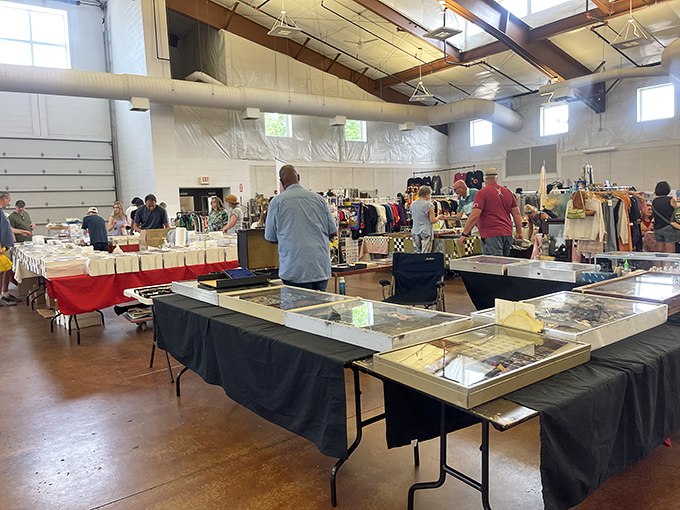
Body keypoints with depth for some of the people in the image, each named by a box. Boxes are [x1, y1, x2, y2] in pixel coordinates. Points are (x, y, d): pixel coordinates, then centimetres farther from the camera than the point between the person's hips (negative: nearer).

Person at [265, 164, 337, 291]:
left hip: (295, 270, -3)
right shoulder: (318, 199, 7)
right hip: (322, 268, 3)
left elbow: (270, 238, 5)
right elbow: (333, 232, 9)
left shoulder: (277, 201, -2)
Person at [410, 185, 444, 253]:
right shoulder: (428, 205, -10)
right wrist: (438, 217, 10)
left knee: (416, 253, 8)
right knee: (424, 255, -5)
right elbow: (433, 220, -9)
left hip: (415, 232, 6)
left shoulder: (412, 204, 8)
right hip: (426, 232, -6)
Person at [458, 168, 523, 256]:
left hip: (492, 235, -7)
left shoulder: (482, 193, -6)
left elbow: (474, 216, -14)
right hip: (507, 234, 7)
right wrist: (519, 232, 21)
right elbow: (516, 214, 14)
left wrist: (464, 234, -11)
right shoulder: (508, 192, 14)